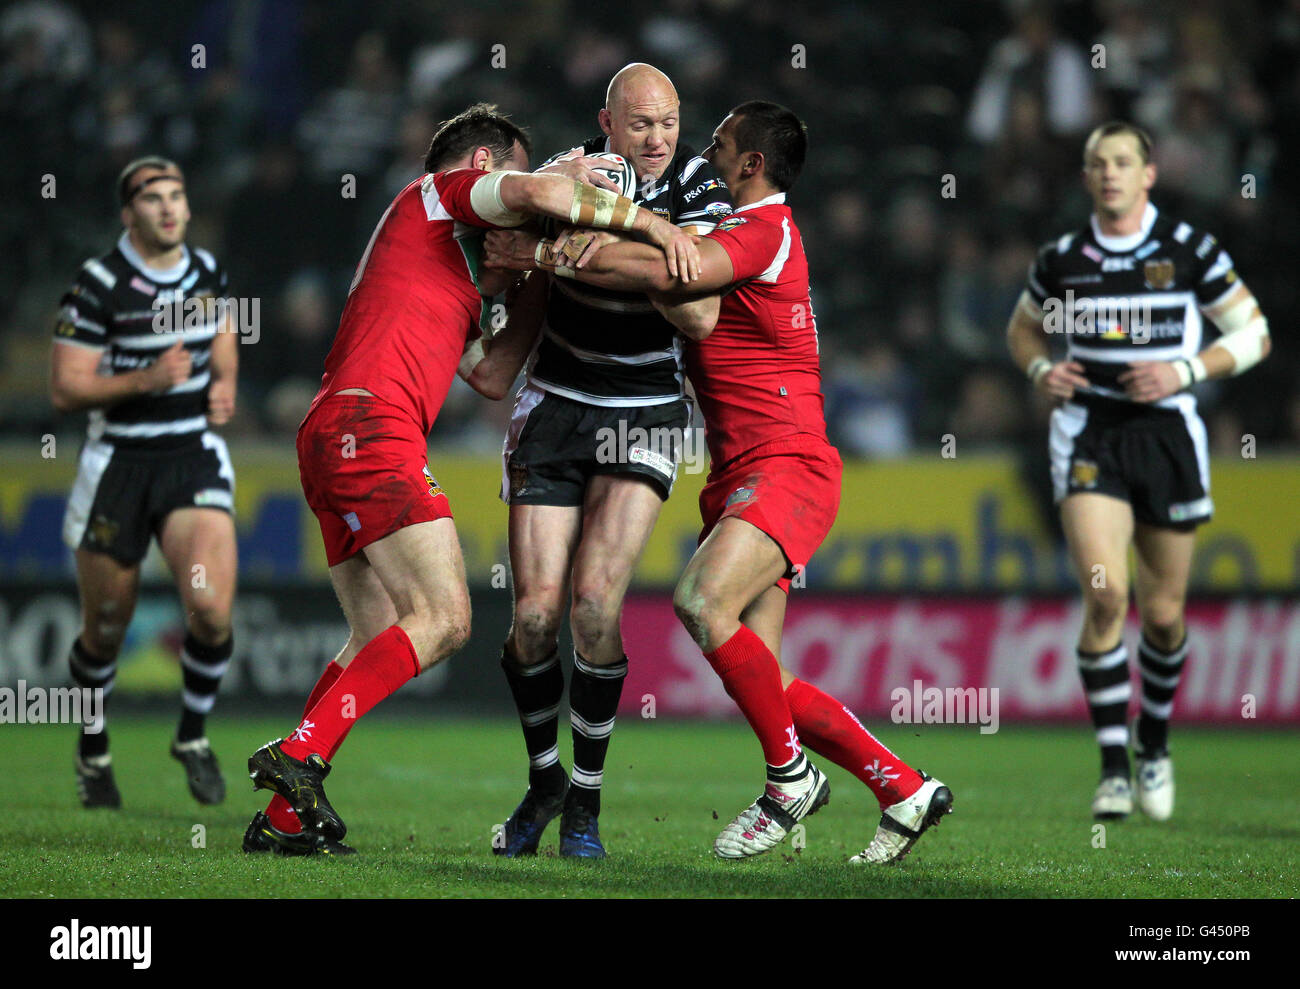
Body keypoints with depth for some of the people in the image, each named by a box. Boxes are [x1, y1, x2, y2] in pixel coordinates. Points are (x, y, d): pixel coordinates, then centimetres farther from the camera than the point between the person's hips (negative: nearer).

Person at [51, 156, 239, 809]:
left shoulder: (208, 272, 4)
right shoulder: (98, 285, -11)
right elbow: (64, 389, -12)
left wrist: (224, 387, 3)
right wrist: (148, 379, -23)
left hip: (196, 458, 3)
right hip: (119, 464, -3)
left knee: (212, 609, -18)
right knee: (106, 630, 7)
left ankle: (193, 736, 7)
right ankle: (93, 752, 33)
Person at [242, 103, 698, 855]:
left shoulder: (451, 257, 33)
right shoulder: (438, 193, 8)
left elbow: (488, 371, 31)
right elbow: (540, 193, -11)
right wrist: (649, 222, -5)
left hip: (335, 440, 10)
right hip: (372, 425, -10)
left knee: (379, 642, 9)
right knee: (443, 618, -15)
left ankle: (285, 817, 4)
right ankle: (300, 752, -20)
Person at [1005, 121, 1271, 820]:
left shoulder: (1191, 251, -2)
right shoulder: (1062, 259, 3)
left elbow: (1253, 335, 3)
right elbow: (1022, 329, 20)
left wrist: (1187, 371, -12)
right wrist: (1040, 369, -2)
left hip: (1167, 434, 0)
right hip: (1088, 437, 0)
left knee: (1163, 612, 7)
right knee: (1105, 597, -17)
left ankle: (1154, 743, 34)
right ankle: (1112, 768, -12)